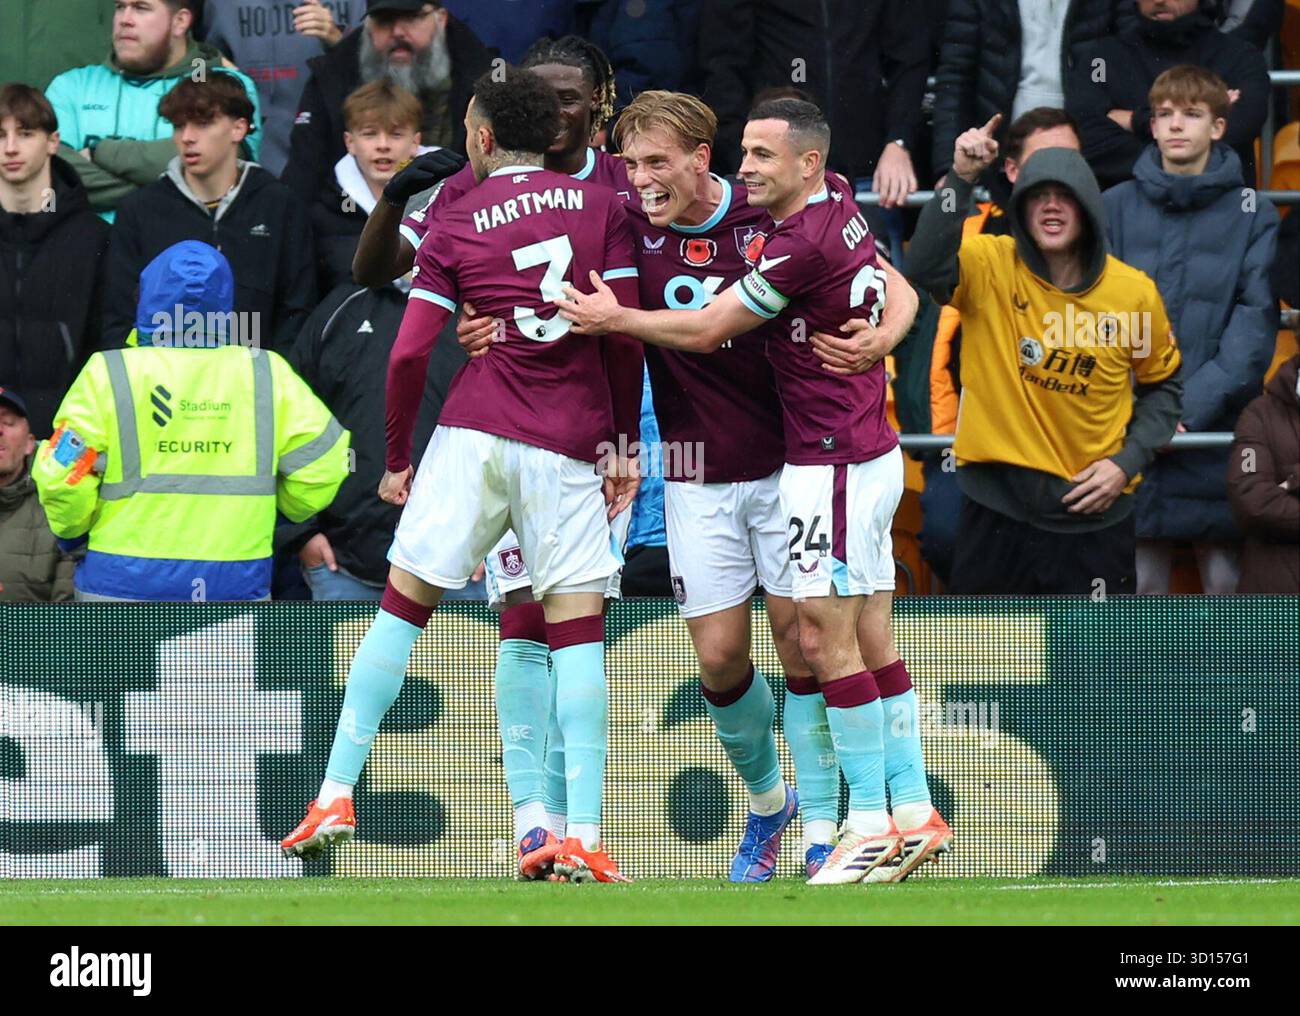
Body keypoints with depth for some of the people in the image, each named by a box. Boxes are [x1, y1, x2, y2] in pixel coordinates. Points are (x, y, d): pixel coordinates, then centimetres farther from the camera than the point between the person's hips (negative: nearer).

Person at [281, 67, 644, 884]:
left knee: (404, 607, 9)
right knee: (578, 632, 1)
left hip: (475, 433, 0)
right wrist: (623, 445, 10)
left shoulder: (456, 226, 4)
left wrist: (396, 458, 11)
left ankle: (338, 793, 7)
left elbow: (409, 355, 0)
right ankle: (584, 838, -8)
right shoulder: (603, 208, 6)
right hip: (572, 445, 0)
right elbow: (626, 339, 2)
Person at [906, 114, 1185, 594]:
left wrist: (1127, 462, 0)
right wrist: (960, 180, -36)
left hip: (1094, 515, 1)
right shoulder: (990, 267, -7)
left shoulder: (1134, 293, -2)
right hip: (998, 511, -1)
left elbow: (1163, 384, 13)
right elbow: (925, 267, -28)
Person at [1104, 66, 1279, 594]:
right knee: (1143, 581, 1)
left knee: (1225, 580, -1)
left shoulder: (1252, 215, 4)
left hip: (1218, 431, -1)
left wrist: (1193, 406, -14)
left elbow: (1255, 323, -3)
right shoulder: (1116, 208, 8)